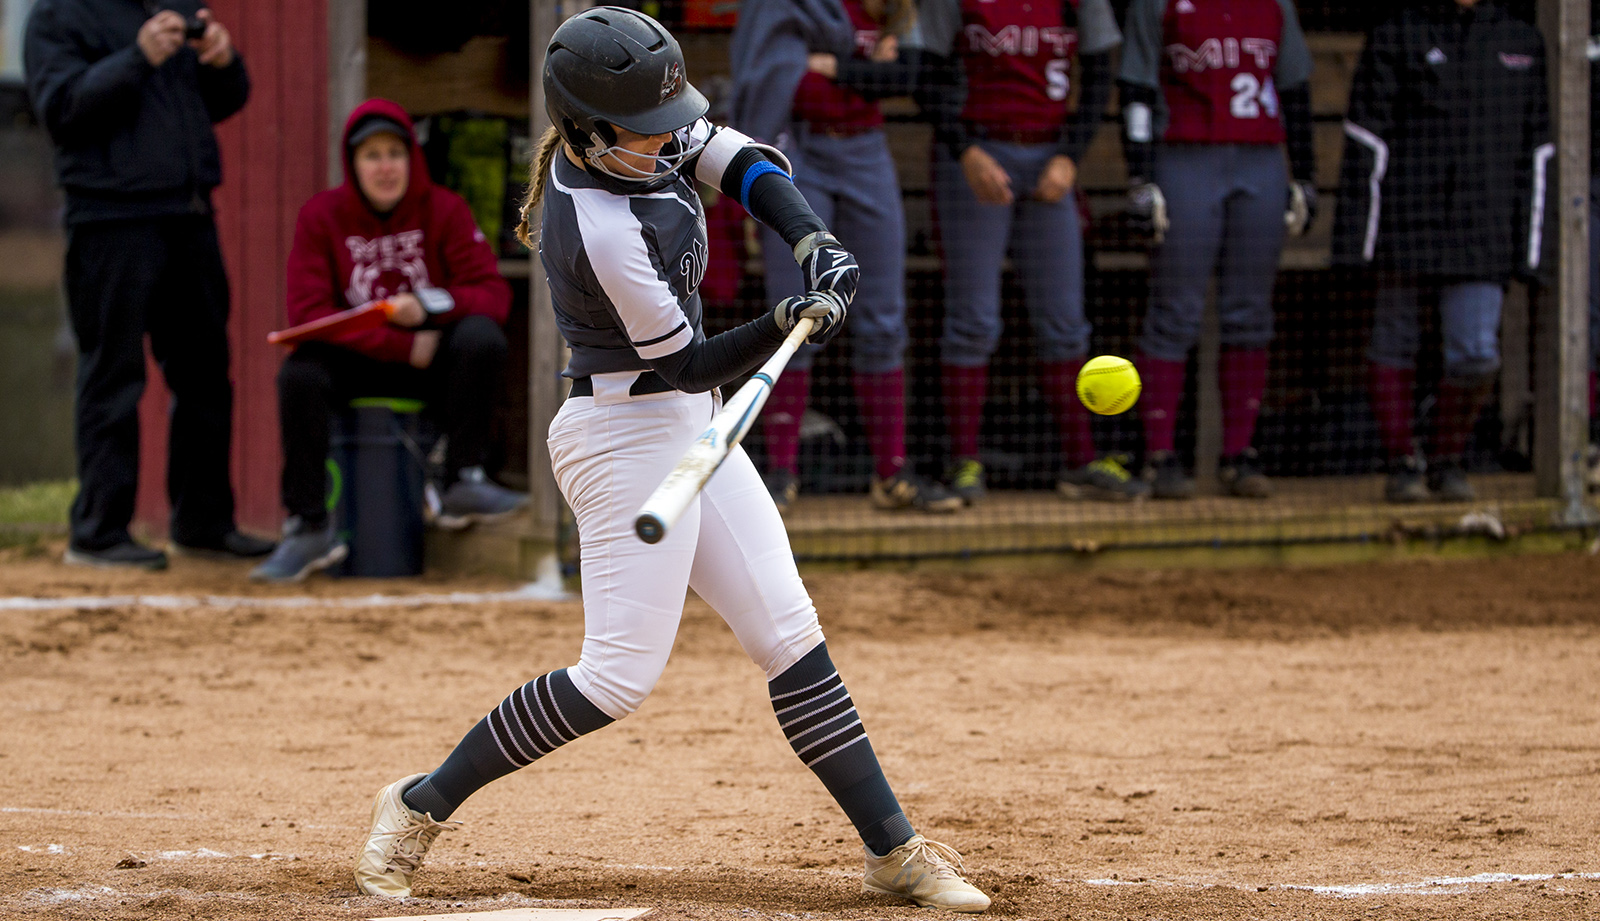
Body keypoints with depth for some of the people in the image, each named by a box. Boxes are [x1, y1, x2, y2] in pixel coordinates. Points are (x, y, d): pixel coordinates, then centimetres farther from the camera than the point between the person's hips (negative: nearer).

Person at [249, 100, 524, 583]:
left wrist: (431, 304, -29)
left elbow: (493, 294, -7)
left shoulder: (444, 210, -1)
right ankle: (309, 528, -25)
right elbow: (308, 312, -12)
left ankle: (463, 482, -26)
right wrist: (403, 346, -21)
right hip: (355, 362, -1)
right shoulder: (321, 217, -2)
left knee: (481, 338, -29)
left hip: (432, 362, 1)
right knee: (299, 375, -31)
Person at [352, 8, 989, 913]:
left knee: (792, 635, 7)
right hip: (628, 436, -9)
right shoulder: (602, 230, -27)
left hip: (689, 429, 9)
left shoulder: (623, 141, -2)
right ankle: (420, 806, 4)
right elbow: (686, 361, -19)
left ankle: (895, 848, 9)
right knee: (620, 676, -10)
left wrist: (814, 243, -13)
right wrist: (786, 327, -33)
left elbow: (746, 164, 5)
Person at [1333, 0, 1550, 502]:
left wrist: (1531, 244, 8)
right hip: (1408, 222, -1)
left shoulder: (1523, 44, 10)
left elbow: (1537, 153, 12)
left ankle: (1447, 461, 14)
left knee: (1476, 354, -8)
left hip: (1483, 232, 1)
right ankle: (1402, 465, 21)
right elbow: (1366, 139, -2)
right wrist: (1354, 235, -7)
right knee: (1395, 342, 7)